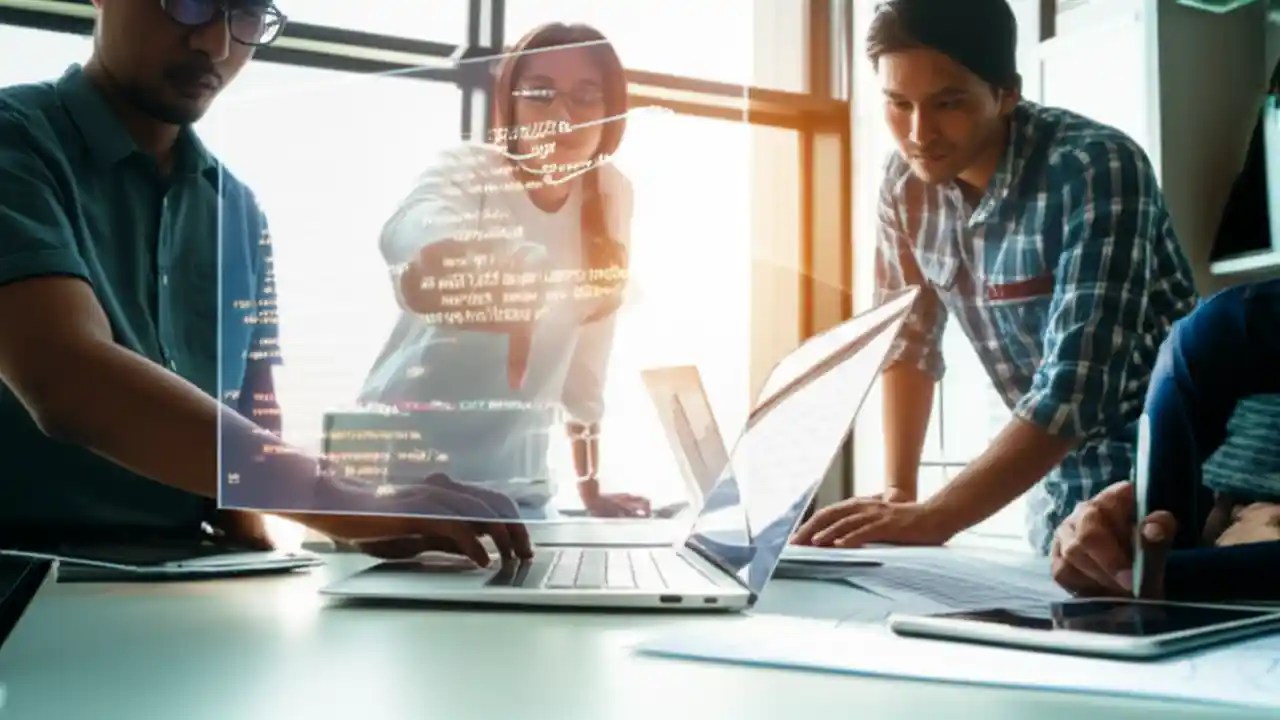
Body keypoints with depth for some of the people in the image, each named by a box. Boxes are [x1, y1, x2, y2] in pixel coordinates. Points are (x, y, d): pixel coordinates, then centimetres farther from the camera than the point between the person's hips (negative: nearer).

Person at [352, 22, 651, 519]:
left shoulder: (611, 197, -1)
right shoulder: (465, 170, -14)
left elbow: (587, 357, 6)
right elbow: (413, 234, -39)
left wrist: (591, 489, 11)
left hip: (514, 481, 4)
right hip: (407, 470, -4)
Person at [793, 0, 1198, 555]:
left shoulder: (1097, 170, -26)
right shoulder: (905, 182, -7)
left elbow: (1078, 387, -33)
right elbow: (908, 342, 2)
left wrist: (932, 519, -41)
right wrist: (897, 496, -8)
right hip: (1060, 479, 5)